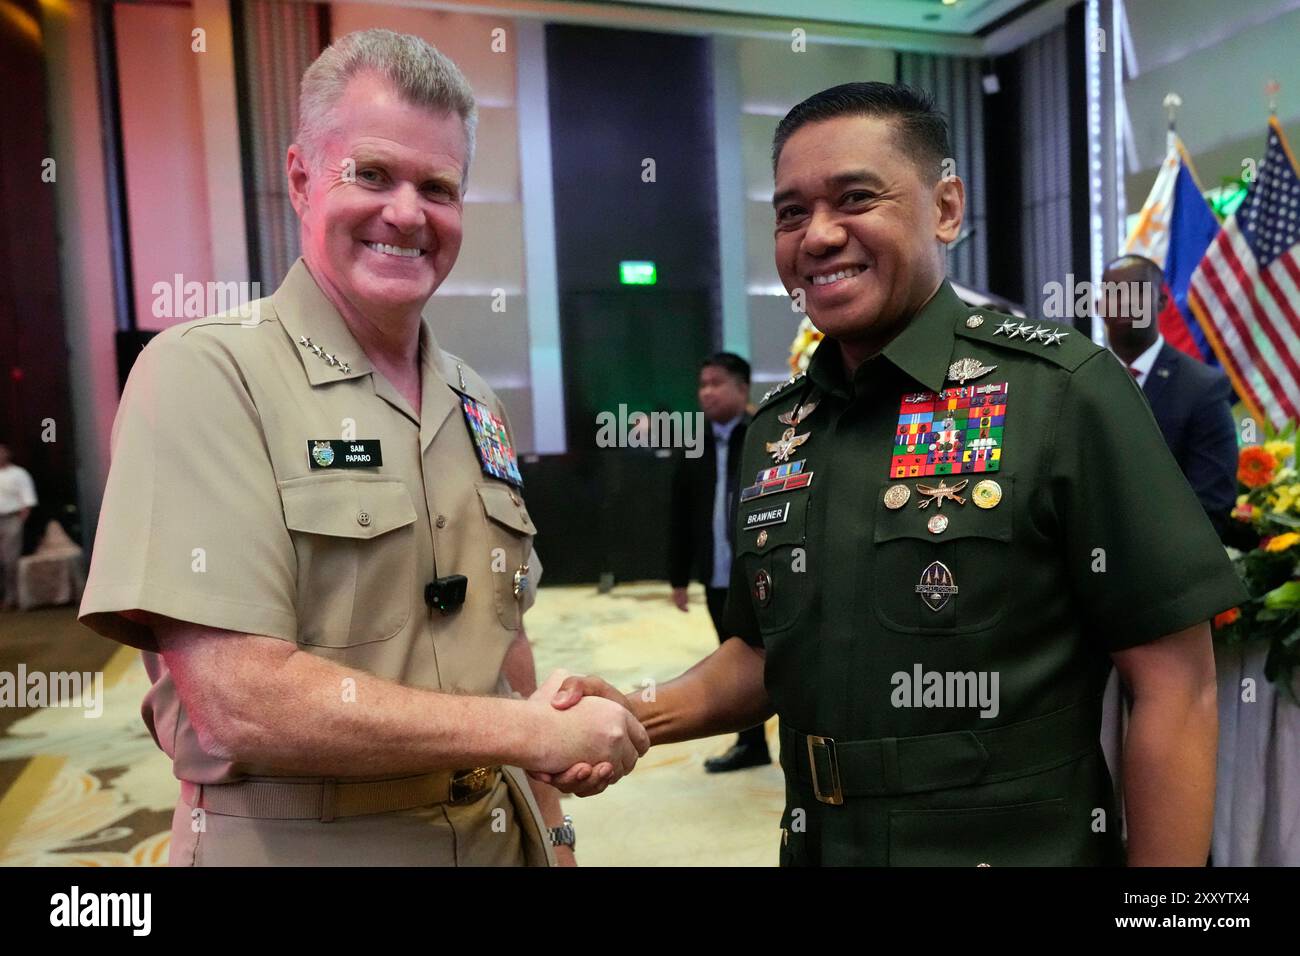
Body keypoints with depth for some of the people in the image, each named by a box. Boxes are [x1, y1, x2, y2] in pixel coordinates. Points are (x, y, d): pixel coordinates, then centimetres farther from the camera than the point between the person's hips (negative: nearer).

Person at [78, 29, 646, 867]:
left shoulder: (475, 406, 3)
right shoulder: (206, 374, -16)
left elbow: (504, 643, 9)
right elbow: (238, 704, -24)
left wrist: (551, 829, 5)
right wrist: (538, 731, -18)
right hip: (293, 844, -5)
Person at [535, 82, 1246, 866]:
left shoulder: (1063, 390, -15)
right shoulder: (776, 431, 0)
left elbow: (1176, 686, -14)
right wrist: (645, 715, -6)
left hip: (1022, 850, -4)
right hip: (817, 846, 5)